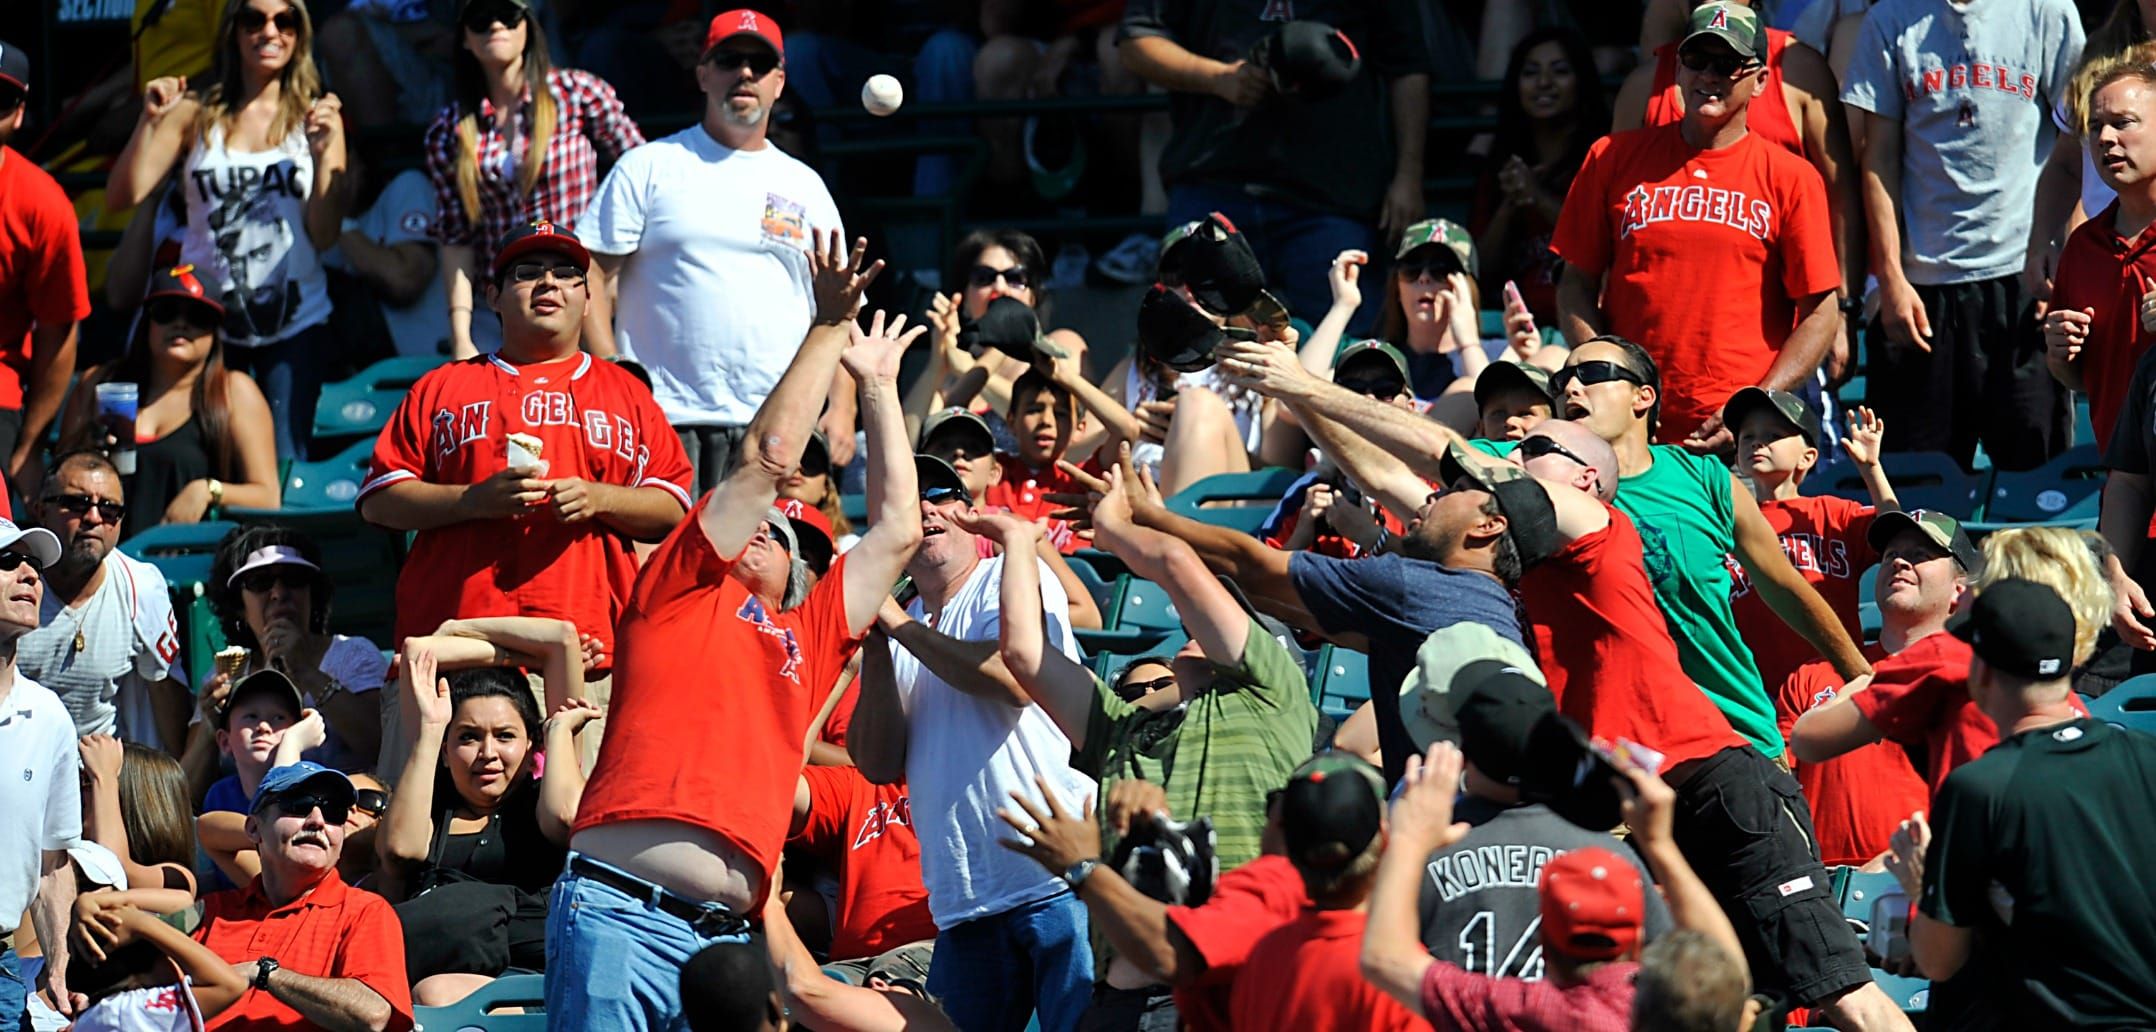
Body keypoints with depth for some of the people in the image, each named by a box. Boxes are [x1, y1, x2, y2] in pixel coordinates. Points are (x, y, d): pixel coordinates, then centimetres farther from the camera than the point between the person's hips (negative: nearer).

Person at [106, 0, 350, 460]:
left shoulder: (316, 117, 2)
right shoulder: (196, 114, 3)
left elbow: (325, 234, -3)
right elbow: (123, 194, -4)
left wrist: (324, 150, -14)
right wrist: (149, 122, -15)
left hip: (293, 320, -1)